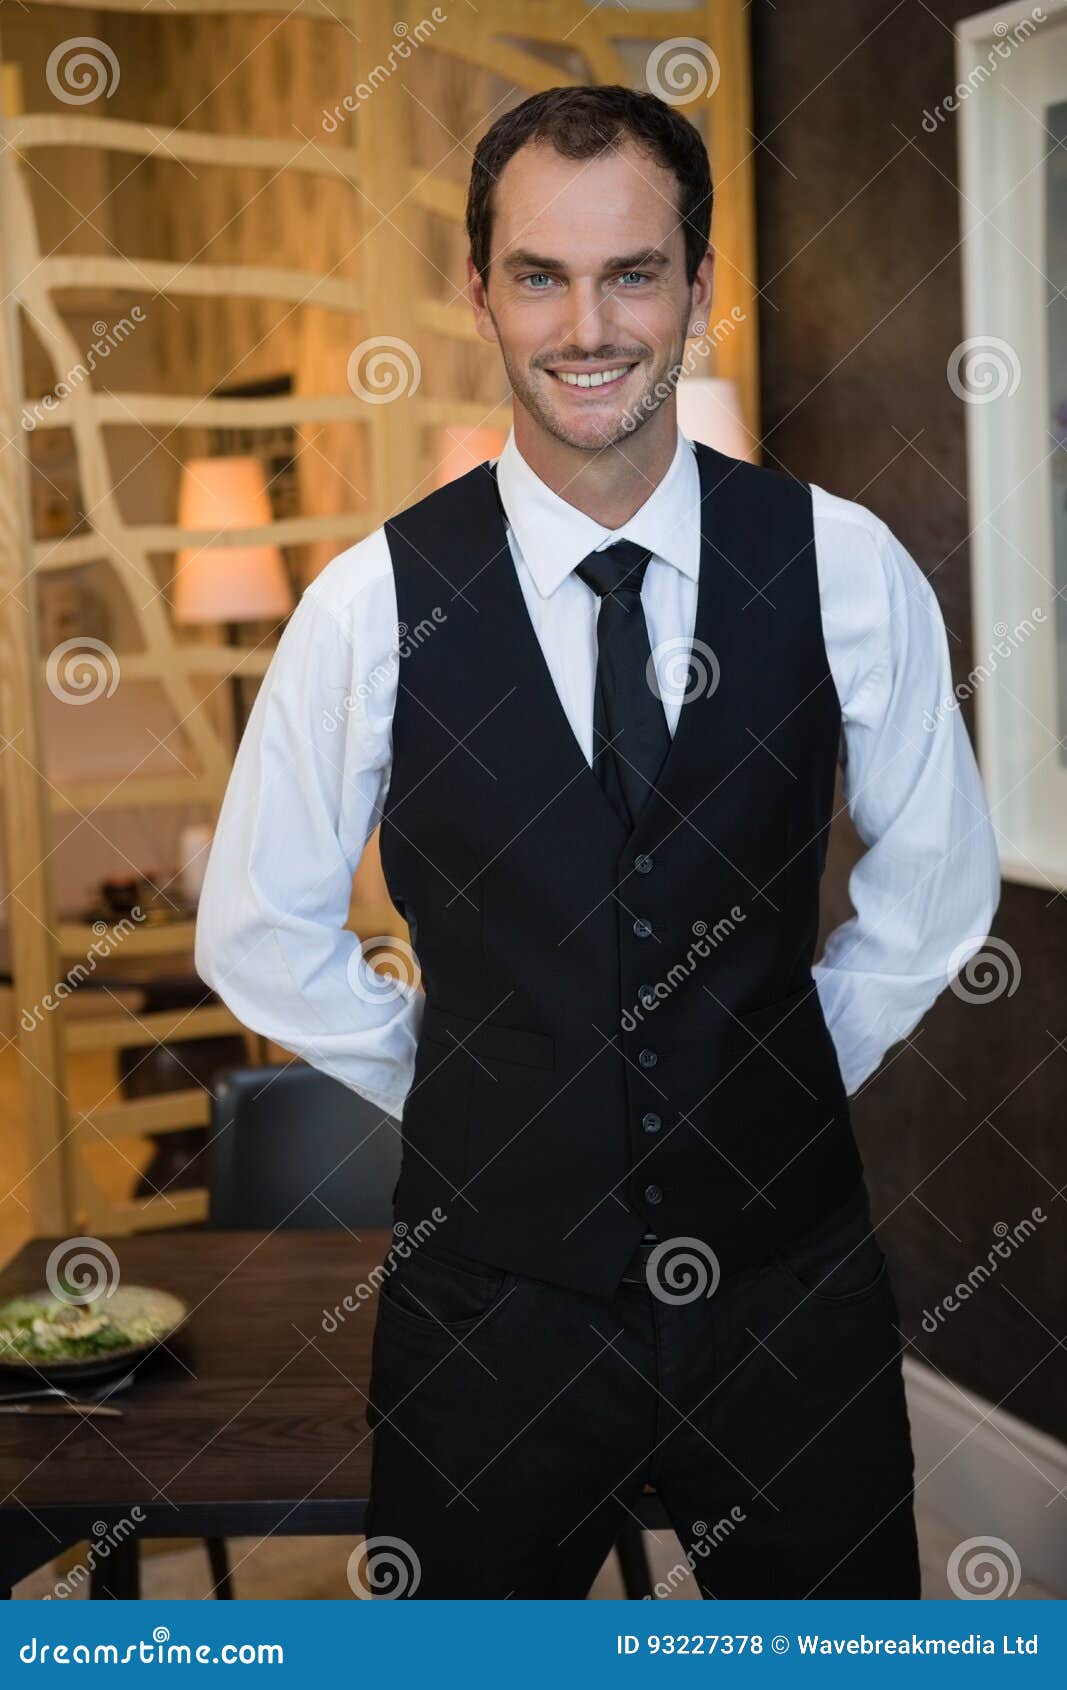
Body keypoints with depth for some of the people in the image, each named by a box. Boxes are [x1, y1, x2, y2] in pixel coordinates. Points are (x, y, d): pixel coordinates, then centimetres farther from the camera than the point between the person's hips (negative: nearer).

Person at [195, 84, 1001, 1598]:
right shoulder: (374, 604, -10)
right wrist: (461, 1087, 4)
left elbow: (936, 880, 8)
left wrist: (789, 1077, 7)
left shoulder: (845, 567, -7)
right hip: (493, 1285, -1)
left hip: (790, 1276, 1)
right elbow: (260, 936, 3)